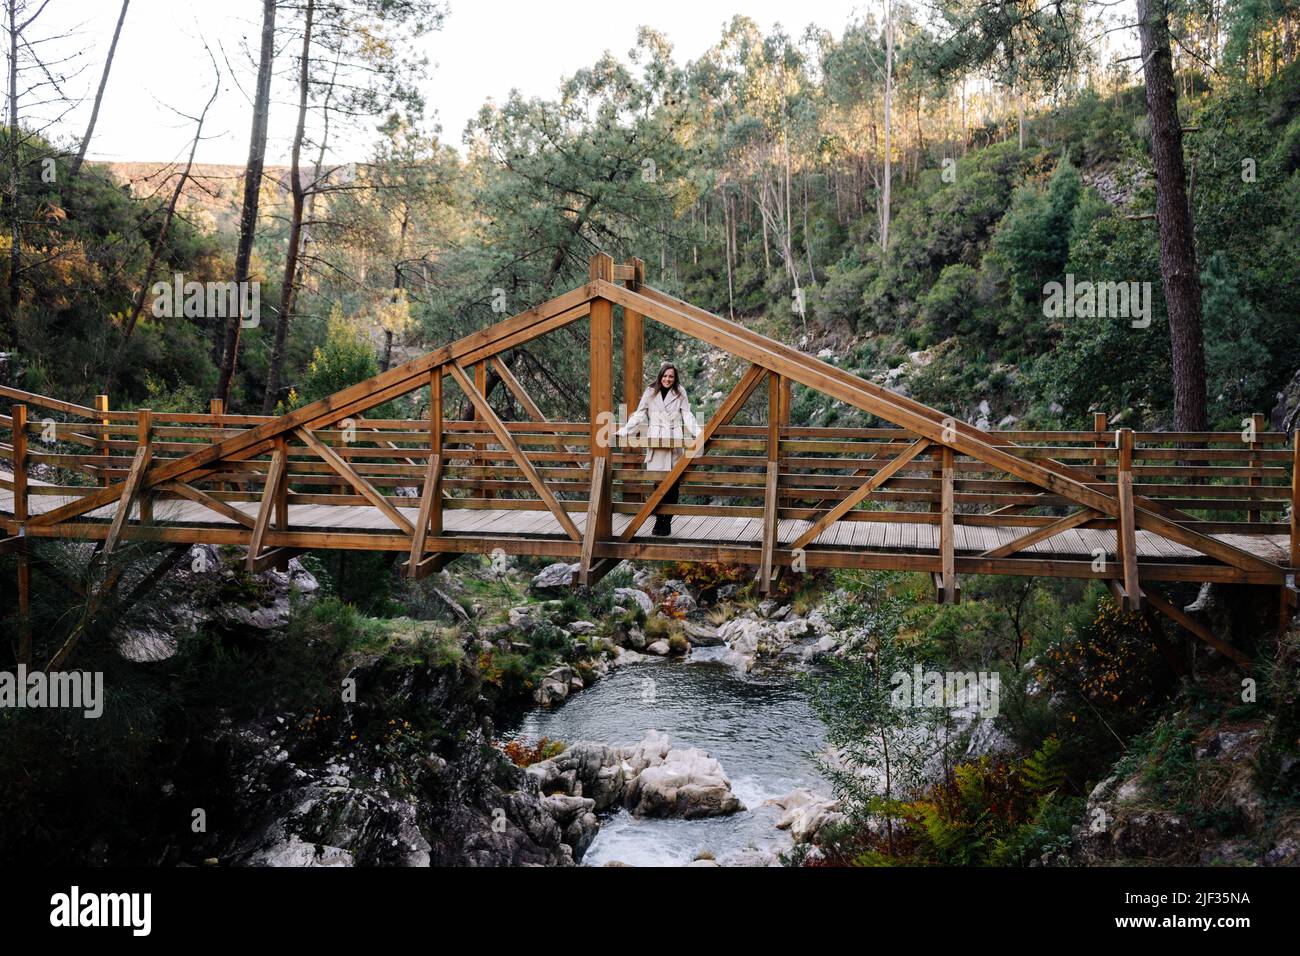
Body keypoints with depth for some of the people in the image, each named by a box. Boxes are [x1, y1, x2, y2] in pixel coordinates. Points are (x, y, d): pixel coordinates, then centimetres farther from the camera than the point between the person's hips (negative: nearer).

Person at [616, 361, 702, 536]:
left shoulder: (680, 393, 7)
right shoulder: (650, 393, 7)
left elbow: (687, 416, 4)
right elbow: (638, 415, 9)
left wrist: (698, 433, -8)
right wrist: (623, 432, 3)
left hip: (674, 443, 0)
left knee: (672, 485, -2)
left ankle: (667, 523, 5)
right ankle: (660, 523, 5)